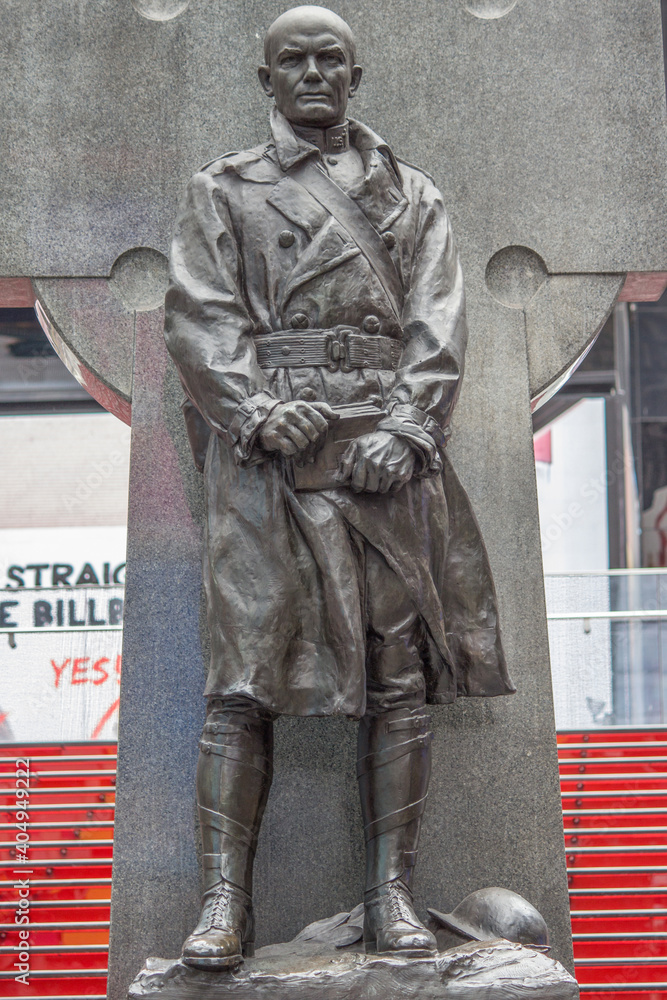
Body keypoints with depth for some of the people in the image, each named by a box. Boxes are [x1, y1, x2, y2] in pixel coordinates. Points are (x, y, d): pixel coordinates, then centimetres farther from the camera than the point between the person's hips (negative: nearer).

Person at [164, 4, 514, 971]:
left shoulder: (411, 193, 19)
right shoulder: (220, 192, 16)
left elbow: (438, 324, 7)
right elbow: (199, 315, 3)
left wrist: (405, 426, -9)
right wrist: (258, 409, -14)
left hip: (387, 446, 2)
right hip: (268, 447, -1)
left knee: (400, 673, -2)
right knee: (245, 671, -8)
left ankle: (392, 895, 4)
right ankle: (225, 900, -5)